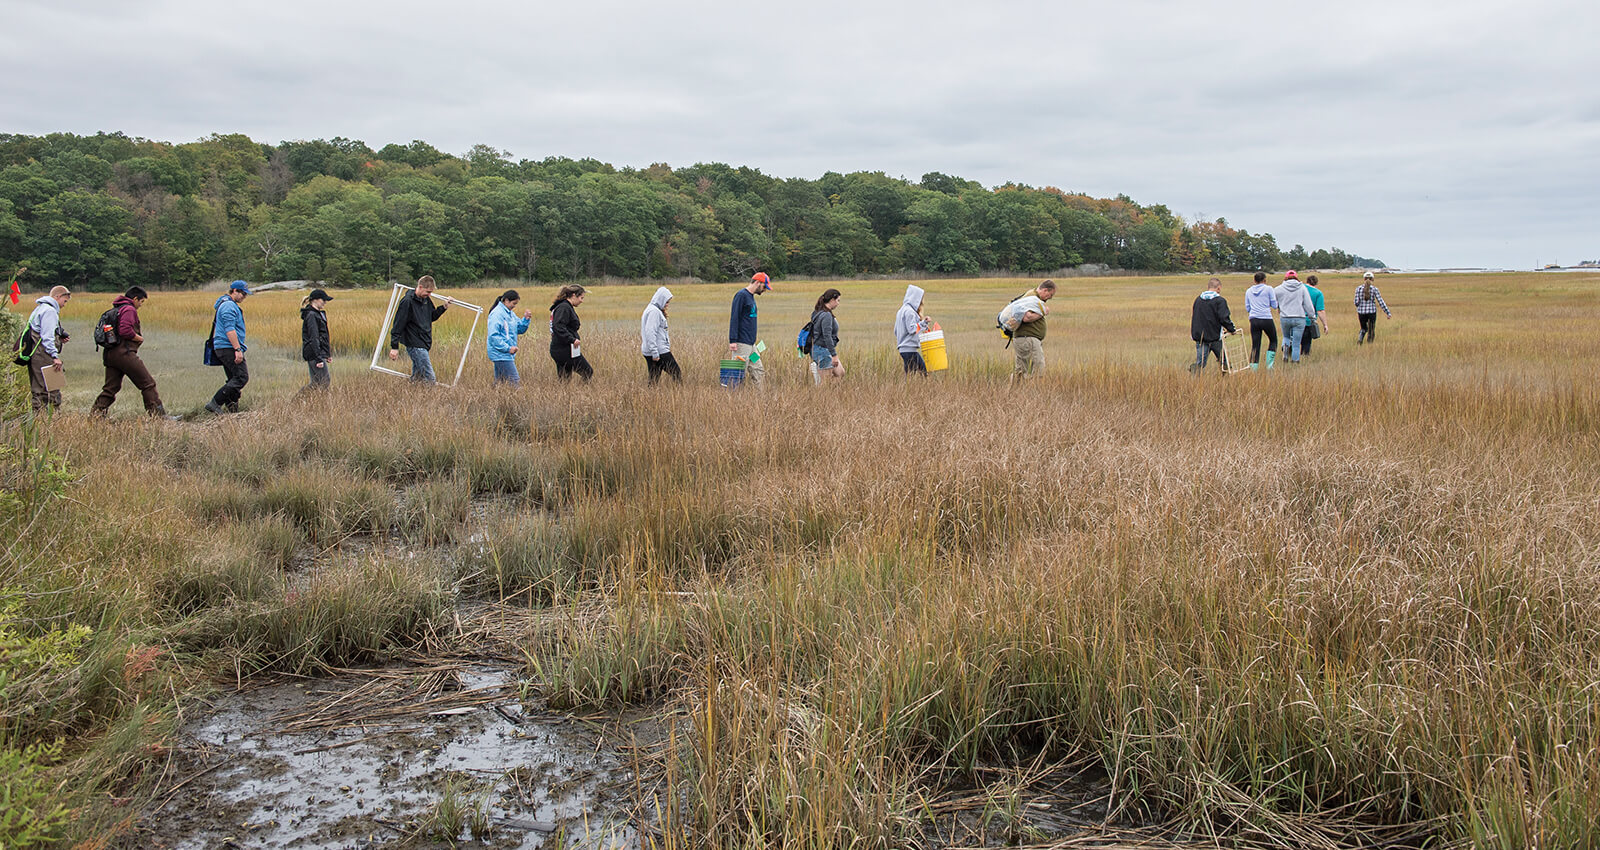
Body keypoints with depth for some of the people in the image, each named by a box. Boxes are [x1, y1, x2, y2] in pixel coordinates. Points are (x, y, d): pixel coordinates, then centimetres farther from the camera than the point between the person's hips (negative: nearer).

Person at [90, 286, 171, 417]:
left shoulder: (115, 309, 23)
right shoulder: (129, 310, -8)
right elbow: (125, 331, -21)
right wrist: (140, 338, -5)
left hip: (109, 354, 9)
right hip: (124, 353, -9)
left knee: (110, 387, 12)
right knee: (148, 384, -3)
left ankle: (95, 413, 6)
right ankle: (158, 415, -2)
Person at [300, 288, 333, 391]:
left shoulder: (318, 313, 17)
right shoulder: (311, 315, -14)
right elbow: (313, 338, -19)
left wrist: (328, 354, 23)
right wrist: (319, 358, -22)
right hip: (314, 353, -10)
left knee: (316, 382, 9)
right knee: (325, 381, -10)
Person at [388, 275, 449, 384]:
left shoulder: (426, 300, 8)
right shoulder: (407, 302, -16)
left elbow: (432, 317, 24)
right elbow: (398, 325, -15)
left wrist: (443, 307, 9)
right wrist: (394, 347, -16)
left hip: (424, 344, 9)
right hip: (415, 345, -9)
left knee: (417, 375, 18)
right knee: (430, 380, -12)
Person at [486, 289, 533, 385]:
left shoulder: (510, 313, 15)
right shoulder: (497, 314, -14)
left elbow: (520, 329, 20)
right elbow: (493, 336, -21)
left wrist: (526, 319, 2)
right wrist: (508, 348, -22)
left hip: (507, 354, 10)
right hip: (501, 355, -10)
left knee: (499, 382, 13)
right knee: (515, 382, -14)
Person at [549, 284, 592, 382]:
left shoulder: (566, 307, 17)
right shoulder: (564, 308, -14)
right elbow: (558, 327, -27)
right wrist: (572, 339, -28)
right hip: (566, 351, -11)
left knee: (564, 380, 12)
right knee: (589, 373, -3)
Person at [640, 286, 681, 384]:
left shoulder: (651, 309, 18)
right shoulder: (654, 311, -13)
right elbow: (650, 333, -20)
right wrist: (654, 352, -22)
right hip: (660, 352, -10)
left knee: (654, 380, 7)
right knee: (677, 374, -6)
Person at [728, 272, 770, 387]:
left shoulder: (751, 296, 18)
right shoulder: (741, 295, -10)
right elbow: (734, 318, -16)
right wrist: (732, 341, -22)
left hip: (751, 344, 10)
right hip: (741, 344, -10)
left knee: (758, 372, 8)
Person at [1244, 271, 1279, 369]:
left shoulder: (1249, 291, 12)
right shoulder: (1268, 289, 1)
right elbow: (1274, 305, 2)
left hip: (1254, 320, 3)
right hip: (1266, 319, -3)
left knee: (1255, 345, 3)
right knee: (1273, 341, 16)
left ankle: (1253, 368, -4)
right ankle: (1269, 365, 7)